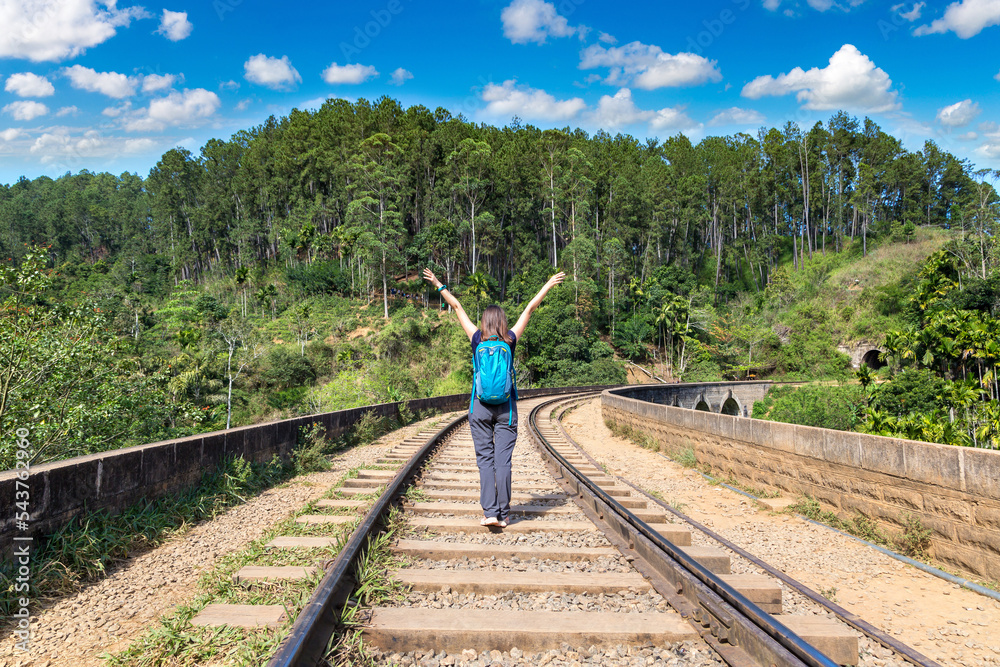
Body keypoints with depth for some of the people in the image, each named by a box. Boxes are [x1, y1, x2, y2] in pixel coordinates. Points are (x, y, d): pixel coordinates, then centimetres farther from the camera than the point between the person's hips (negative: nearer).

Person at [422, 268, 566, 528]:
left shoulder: (477, 339, -2)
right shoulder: (510, 340, -1)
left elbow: (457, 307, 6)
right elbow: (529, 309, 7)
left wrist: (439, 285, 14)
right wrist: (549, 284, 16)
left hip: (480, 407, 0)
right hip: (506, 408, 0)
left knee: (485, 459, 3)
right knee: (503, 460, 1)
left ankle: (490, 512, -4)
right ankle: (503, 514, 5)